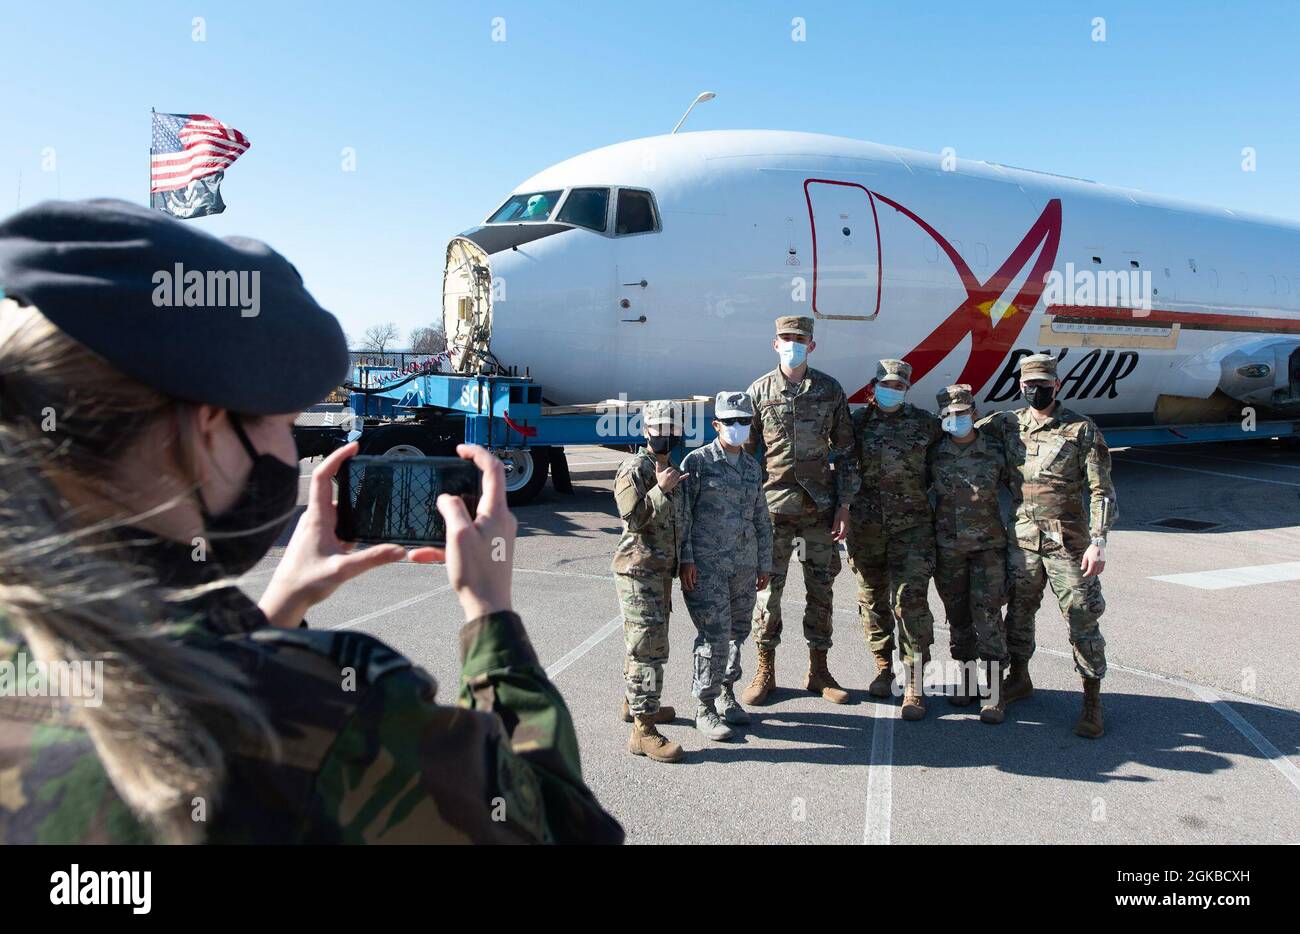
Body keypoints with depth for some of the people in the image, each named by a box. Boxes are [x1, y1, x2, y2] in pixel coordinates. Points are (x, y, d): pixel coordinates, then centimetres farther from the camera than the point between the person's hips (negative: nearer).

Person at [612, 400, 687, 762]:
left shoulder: (669, 469, 16)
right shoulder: (634, 469, -12)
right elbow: (633, 518, -22)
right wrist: (661, 489, -25)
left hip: (661, 570, 10)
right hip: (638, 571, -9)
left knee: (647, 642, 21)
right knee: (647, 647, -11)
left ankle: (635, 703, 38)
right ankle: (643, 730, -9)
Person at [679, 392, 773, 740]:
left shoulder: (752, 467, 13)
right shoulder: (698, 461, -4)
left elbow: (761, 519, 19)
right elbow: (682, 513, -7)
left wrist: (764, 564, 18)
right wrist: (686, 559, -12)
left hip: (744, 565, 6)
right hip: (706, 565, -6)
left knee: (737, 632, 13)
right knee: (715, 636, -7)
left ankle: (726, 694, 31)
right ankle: (705, 709, 6)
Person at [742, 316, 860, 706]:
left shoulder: (830, 390, 5)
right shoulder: (759, 391, 2)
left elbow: (844, 451, 7)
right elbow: (745, 452, 4)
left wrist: (844, 505, 1)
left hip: (819, 507, 2)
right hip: (772, 507, -1)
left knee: (820, 589, 9)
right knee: (768, 588, 4)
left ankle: (818, 670, 22)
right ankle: (765, 671, 17)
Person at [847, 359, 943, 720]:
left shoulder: (924, 423, 5)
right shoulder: (859, 421, 4)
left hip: (912, 524, -1)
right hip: (866, 524, 1)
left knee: (911, 601, -8)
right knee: (872, 598, 11)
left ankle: (914, 684, -1)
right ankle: (883, 668, 29)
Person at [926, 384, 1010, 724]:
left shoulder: (995, 450, -4)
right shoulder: (935, 453, -1)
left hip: (988, 544, -2)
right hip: (947, 547, 2)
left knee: (987, 614, -6)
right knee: (957, 616, 10)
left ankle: (994, 692, 0)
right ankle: (965, 679, 26)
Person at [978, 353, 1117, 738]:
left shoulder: (1081, 429, -5)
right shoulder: (1008, 423, 6)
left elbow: (1102, 491, -7)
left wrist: (1098, 541, -15)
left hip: (1067, 541, -4)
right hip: (1021, 537, 4)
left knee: (1082, 619, 0)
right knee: (1018, 611, 15)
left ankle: (1092, 702, 11)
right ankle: (1018, 679, 34)